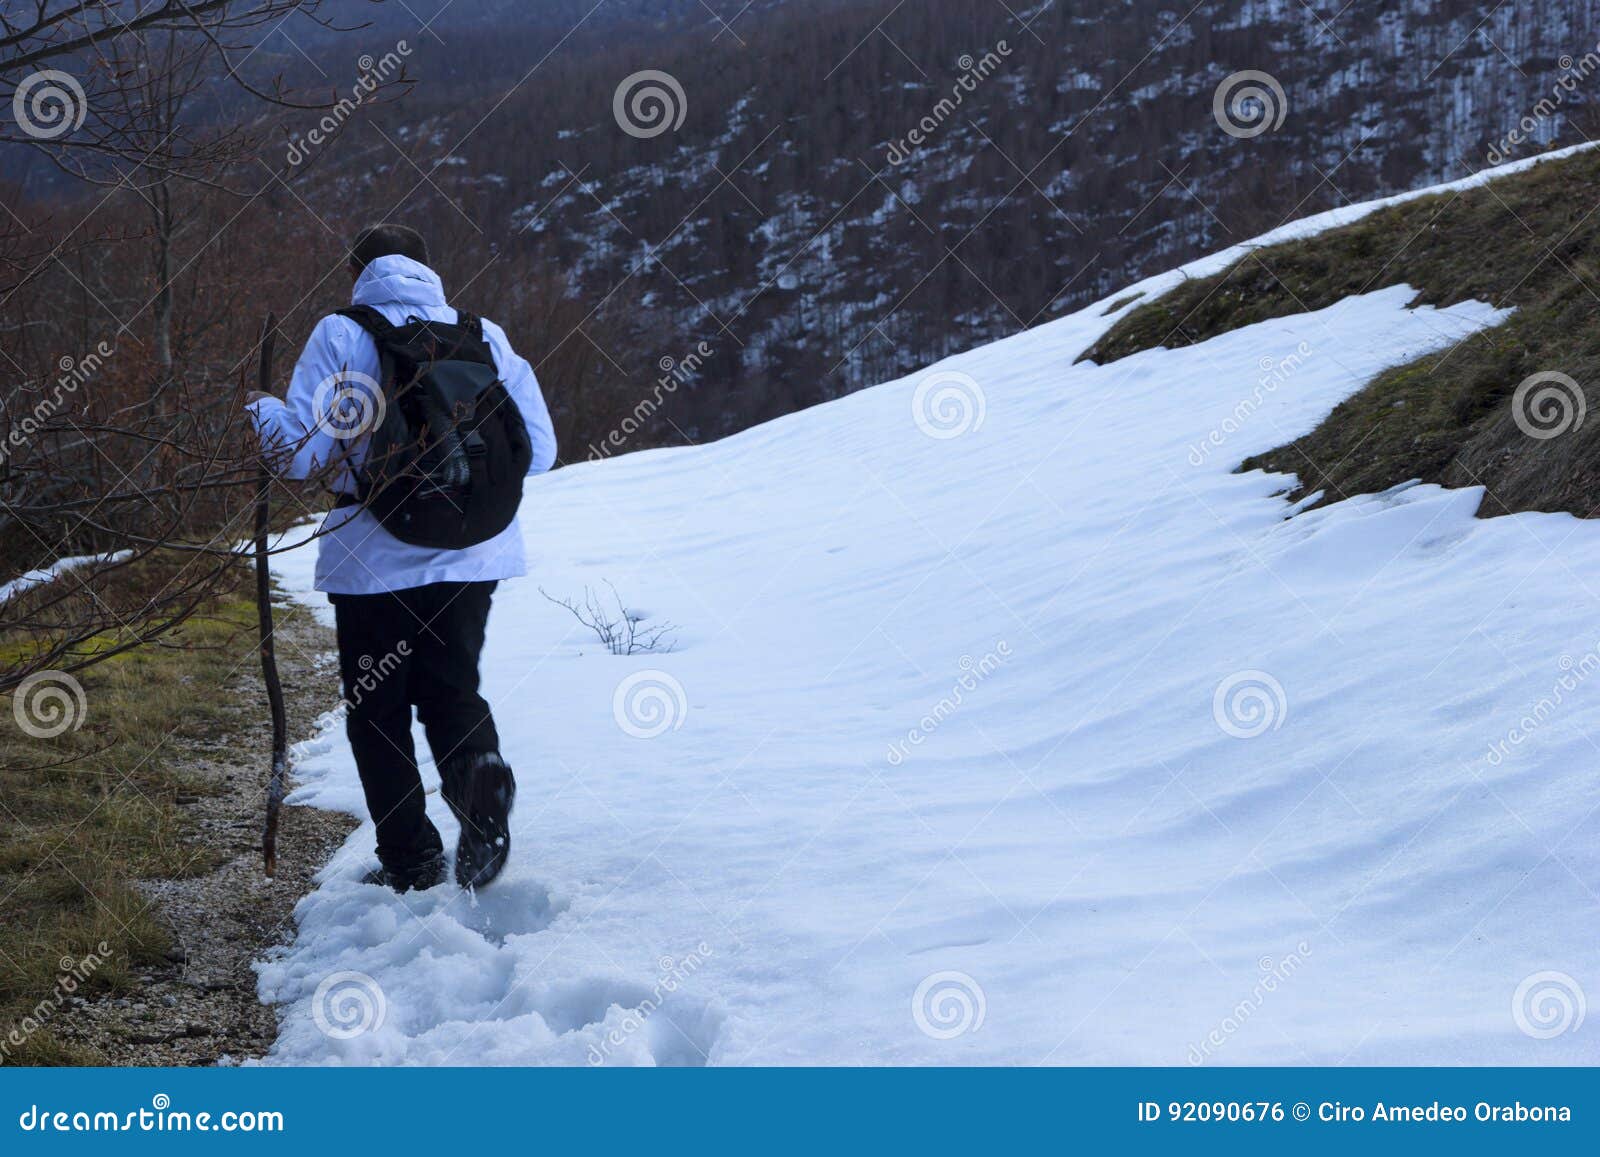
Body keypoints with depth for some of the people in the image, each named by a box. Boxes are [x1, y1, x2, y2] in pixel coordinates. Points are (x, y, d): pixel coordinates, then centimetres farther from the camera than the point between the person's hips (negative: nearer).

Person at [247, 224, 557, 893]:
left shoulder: (340, 336, -5)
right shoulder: (487, 337, 3)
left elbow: (303, 454, -12)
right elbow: (537, 451, 3)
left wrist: (261, 409, 8)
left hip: (373, 560, -3)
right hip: (470, 556, 3)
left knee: (377, 709, 12)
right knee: (452, 691, 16)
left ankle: (409, 858, 13)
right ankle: (480, 776, -16)